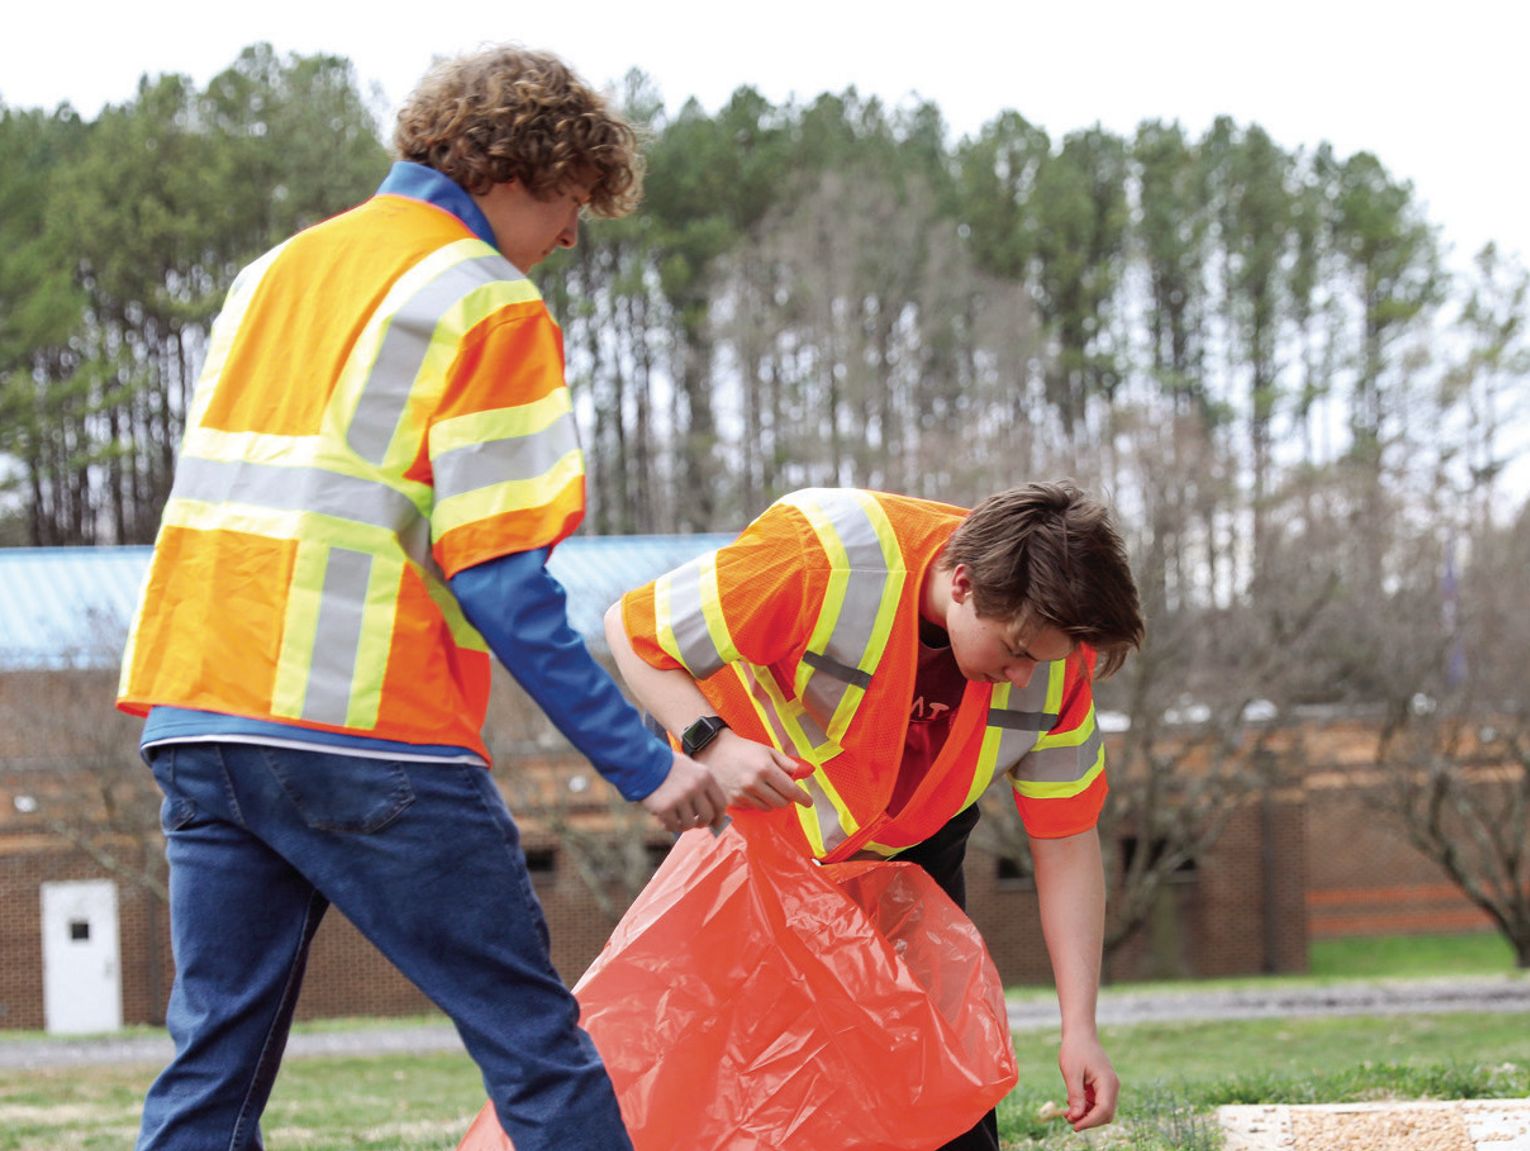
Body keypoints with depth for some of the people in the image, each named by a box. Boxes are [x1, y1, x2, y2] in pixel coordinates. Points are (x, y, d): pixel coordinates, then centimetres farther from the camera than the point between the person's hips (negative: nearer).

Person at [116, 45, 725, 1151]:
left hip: (192, 718, 7)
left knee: (215, 1062, 6)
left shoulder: (274, 271, 21)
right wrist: (644, 764, -10)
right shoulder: (487, 302, -4)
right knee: (534, 1042, 0)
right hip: (362, 731, -7)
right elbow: (497, 578, -11)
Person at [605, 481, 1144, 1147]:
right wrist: (709, 742, -44)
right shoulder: (823, 558, -37)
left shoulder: (1054, 652, -23)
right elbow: (632, 627, -27)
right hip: (756, 813, -3)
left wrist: (1078, 1029, -22)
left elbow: (1066, 841, -16)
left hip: (914, 842, 3)